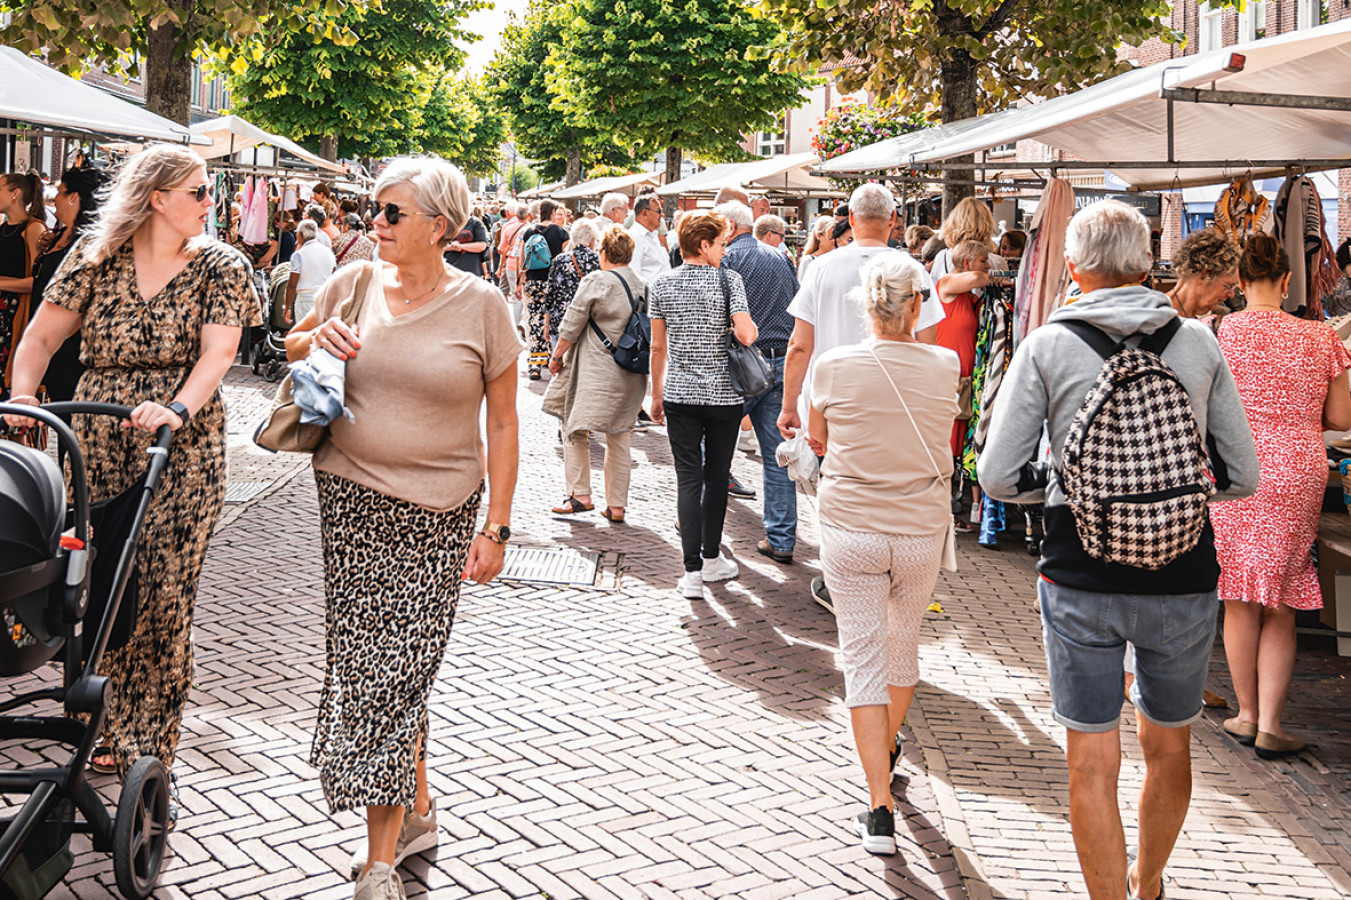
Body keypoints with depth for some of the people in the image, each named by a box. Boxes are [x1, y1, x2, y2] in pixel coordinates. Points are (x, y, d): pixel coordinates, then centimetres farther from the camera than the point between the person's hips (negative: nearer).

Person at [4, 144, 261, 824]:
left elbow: (218, 351, -11)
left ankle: (149, 758, 5)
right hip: (99, 446, 2)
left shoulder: (219, 268, 2)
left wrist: (177, 410, -28)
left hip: (183, 453, -2)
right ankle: (114, 733, 22)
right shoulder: (97, 256, 6)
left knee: (163, 601, -5)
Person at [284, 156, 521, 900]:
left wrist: (496, 527, -6)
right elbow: (289, 349, 19)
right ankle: (416, 811, 29)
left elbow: (502, 424, -1)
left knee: (397, 669, -5)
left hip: (434, 517, -4)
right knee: (366, 663, 9)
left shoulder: (480, 306, -4)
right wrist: (319, 337, -5)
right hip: (349, 502, 4)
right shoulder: (354, 284, 4)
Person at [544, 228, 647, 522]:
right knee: (619, 437, 11)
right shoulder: (641, 286, 8)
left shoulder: (596, 281, -10)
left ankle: (580, 495, 3)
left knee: (575, 430, 8)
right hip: (630, 375, 6)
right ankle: (617, 505, 13)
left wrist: (557, 355, 8)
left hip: (597, 370, -6)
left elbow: (571, 326, -7)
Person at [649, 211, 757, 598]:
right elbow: (746, 334, -19)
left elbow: (658, 346, 6)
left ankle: (692, 571, -2)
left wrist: (657, 395, 15)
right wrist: (748, 328, 5)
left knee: (688, 479, 2)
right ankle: (711, 559, 24)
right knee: (716, 477, 12)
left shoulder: (662, 284, 3)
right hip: (723, 394, -2)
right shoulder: (728, 280, -8)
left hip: (679, 395, 2)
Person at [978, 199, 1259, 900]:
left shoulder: (1047, 345, -6)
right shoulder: (1198, 343, 0)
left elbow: (998, 478, -7)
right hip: (1182, 577, 3)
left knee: (1092, 762, 8)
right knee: (1168, 748, 21)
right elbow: (1242, 478, 3)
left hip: (1080, 580, -2)